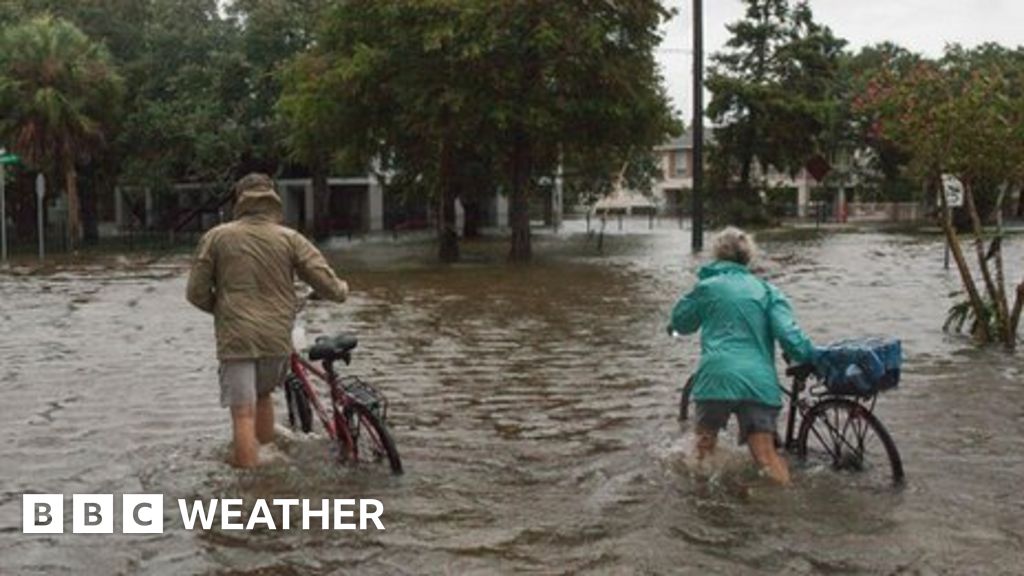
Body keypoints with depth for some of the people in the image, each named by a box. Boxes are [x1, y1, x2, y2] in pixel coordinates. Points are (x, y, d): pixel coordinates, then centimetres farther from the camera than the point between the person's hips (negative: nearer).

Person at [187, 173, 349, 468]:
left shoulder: (216, 237, 0)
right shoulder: (290, 239, 1)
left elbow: (196, 293, 1)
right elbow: (327, 284, -3)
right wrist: (342, 290, 19)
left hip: (236, 339, -3)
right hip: (278, 338, 3)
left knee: (244, 414, 0)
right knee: (262, 395, 26)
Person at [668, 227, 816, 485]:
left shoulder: (707, 287, 8)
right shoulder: (767, 290, 12)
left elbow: (680, 323, 22)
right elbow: (788, 334, -2)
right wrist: (812, 358, 9)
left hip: (717, 376, -1)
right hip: (760, 381, 1)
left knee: (705, 443, 20)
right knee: (766, 456, 2)